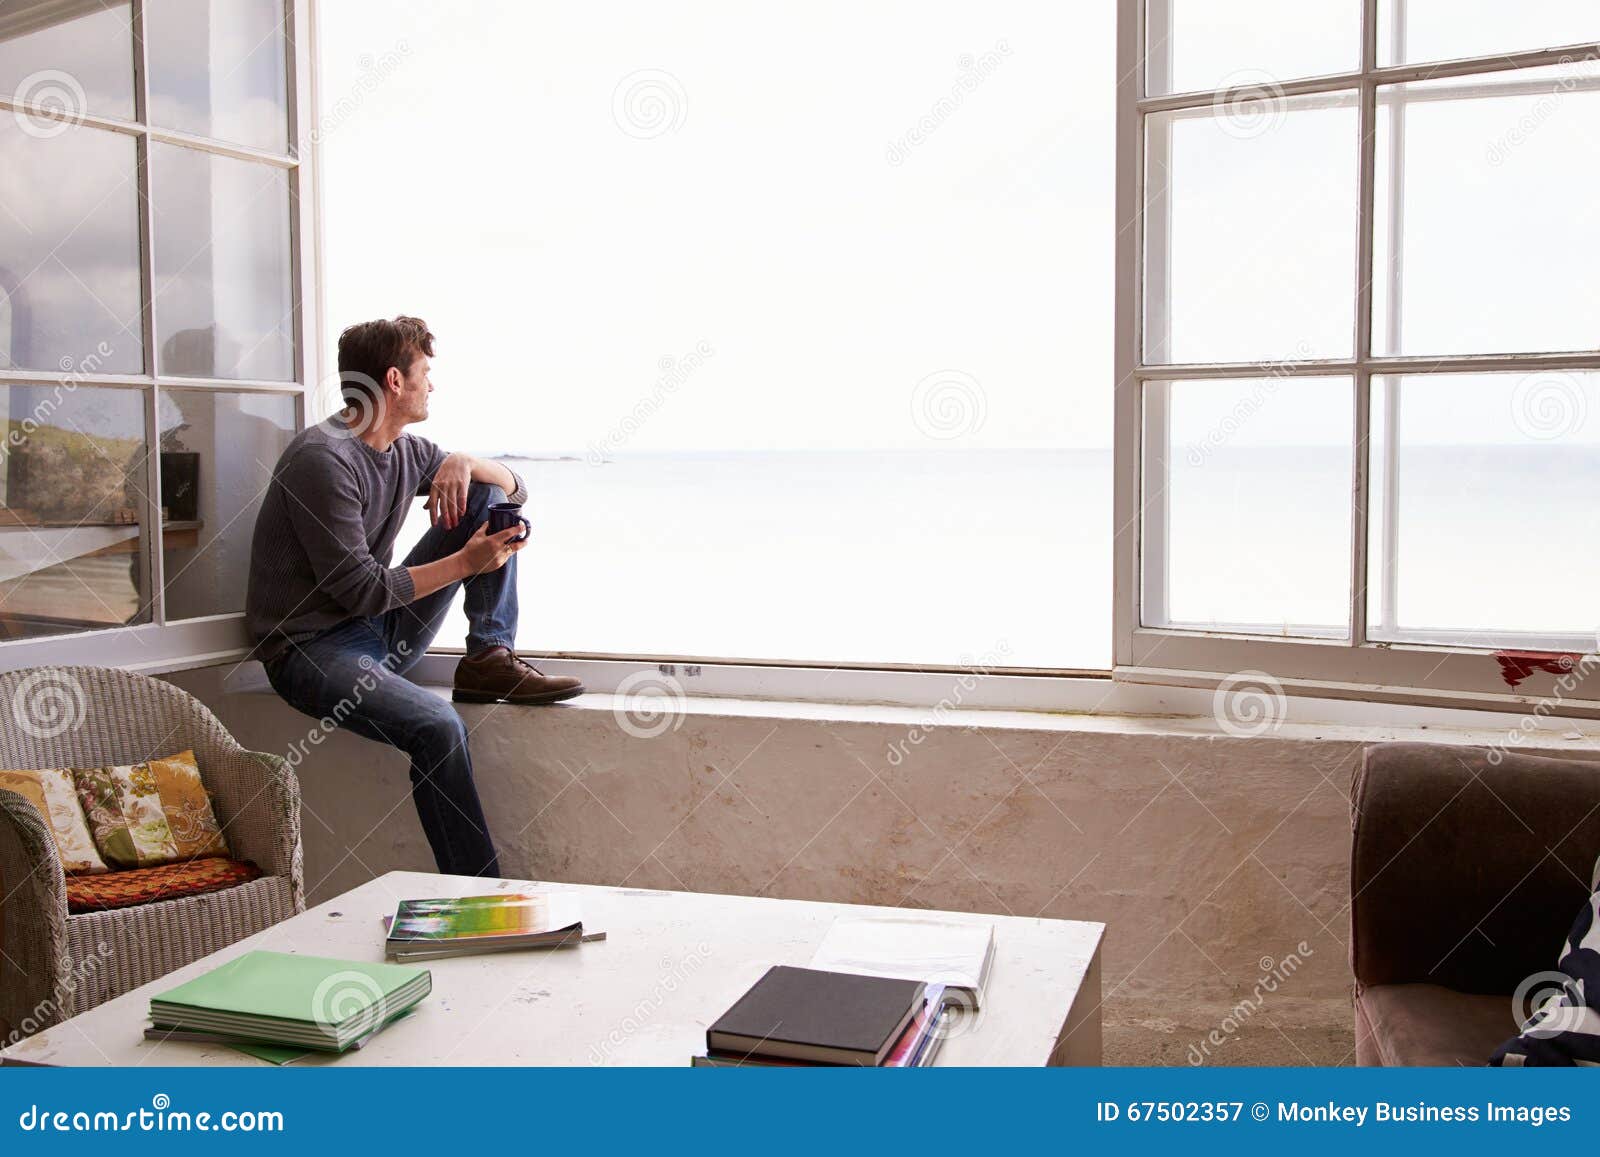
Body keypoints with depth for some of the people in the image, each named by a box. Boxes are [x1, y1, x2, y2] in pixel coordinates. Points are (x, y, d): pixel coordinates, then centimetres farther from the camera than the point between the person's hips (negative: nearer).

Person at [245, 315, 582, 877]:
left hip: (383, 631, 8)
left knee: (488, 498, 2)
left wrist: (464, 463, -8)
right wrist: (465, 562, -18)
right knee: (436, 724, -35)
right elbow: (359, 589, -22)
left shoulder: (405, 450, 8)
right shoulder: (322, 460, -18)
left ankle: (490, 658, -5)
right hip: (312, 647, -8)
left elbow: (515, 486, 14)